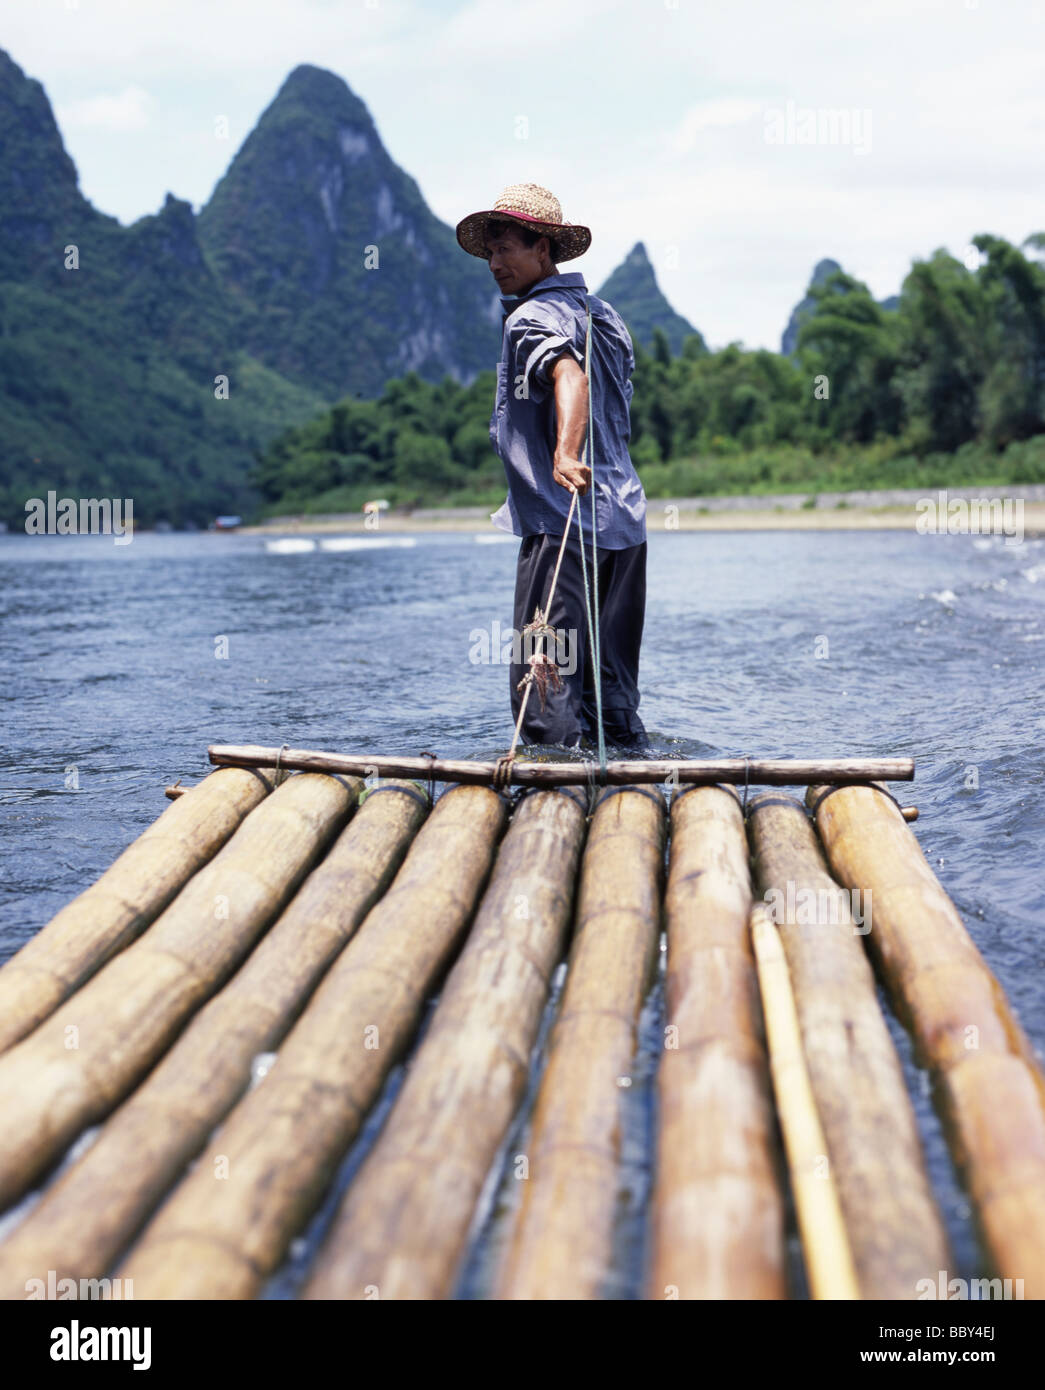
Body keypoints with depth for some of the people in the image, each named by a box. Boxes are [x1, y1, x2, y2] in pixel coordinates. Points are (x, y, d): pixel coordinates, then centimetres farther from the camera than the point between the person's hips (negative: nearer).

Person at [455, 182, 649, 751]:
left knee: (545, 687, -6)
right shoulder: (602, 313, 19)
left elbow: (570, 377, -31)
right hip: (625, 521, 9)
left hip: (562, 530, -9)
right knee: (613, 692, 16)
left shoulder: (533, 317, -9)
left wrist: (565, 455, -46)